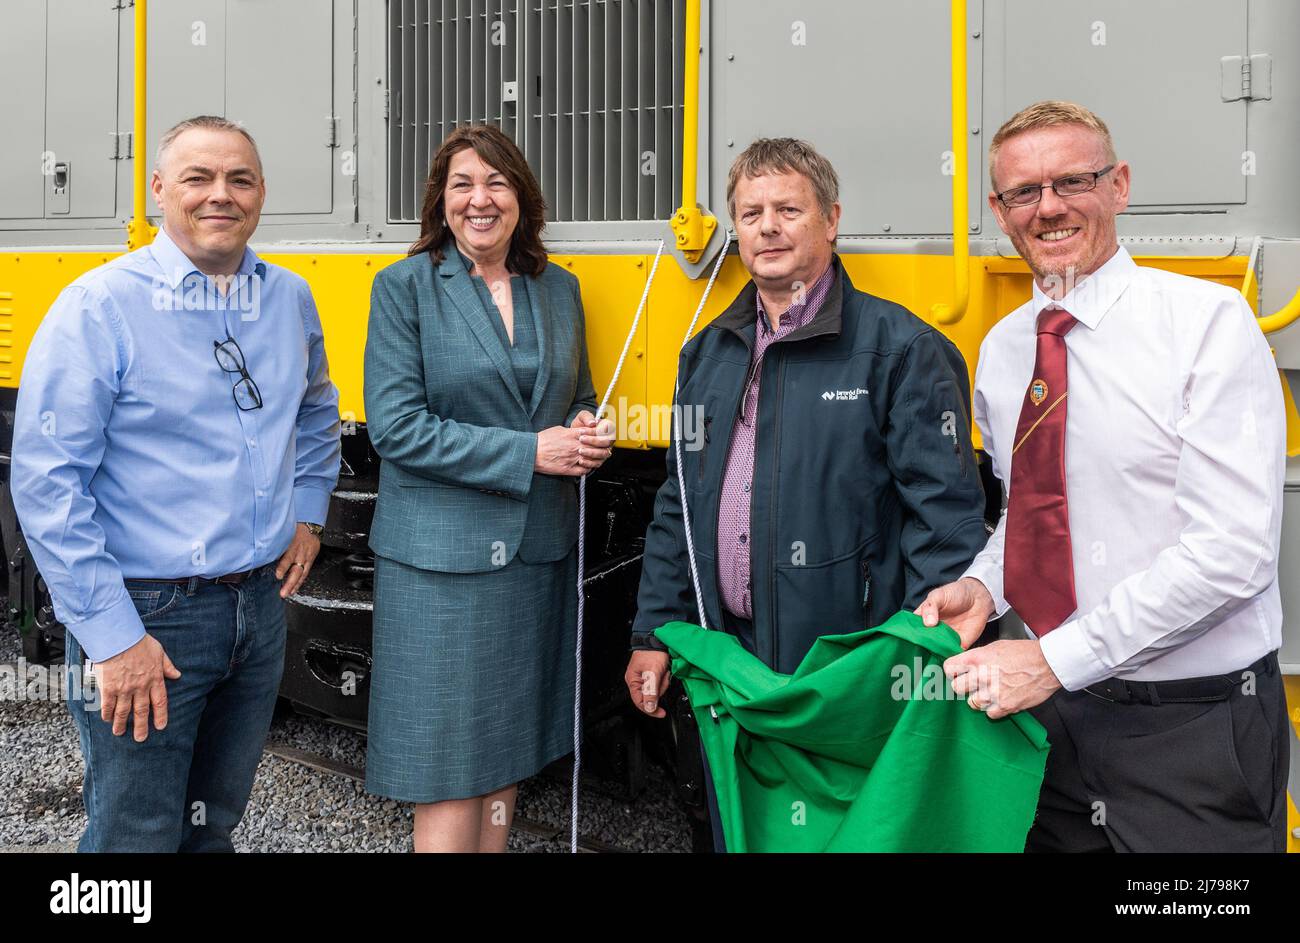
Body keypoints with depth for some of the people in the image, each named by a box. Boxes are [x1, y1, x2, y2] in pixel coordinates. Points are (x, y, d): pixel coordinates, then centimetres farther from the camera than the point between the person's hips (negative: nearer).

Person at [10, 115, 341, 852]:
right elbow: (46, 483, -15)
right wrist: (111, 636, -18)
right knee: (137, 836, 6)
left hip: (261, 605, 5)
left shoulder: (291, 301, 6)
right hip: (148, 616, -5)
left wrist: (308, 514, 12)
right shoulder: (99, 308, -12)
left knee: (216, 824, 20)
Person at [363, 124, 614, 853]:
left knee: (507, 750, 14)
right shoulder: (405, 287, -4)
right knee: (449, 768, 0)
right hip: (442, 559, -4)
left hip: (539, 551, 5)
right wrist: (528, 452, -16)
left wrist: (588, 433, -4)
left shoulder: (558, 288, 10)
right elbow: (396, 426, -12)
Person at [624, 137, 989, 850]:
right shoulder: (708, 353, 10)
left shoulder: (897, 348, -9)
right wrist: (654, 633, 11)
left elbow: (946, 513, -13)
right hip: (727, 668, 6)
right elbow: (677, 505, 14)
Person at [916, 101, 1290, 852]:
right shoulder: (1003, 348, 6)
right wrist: (985, 585, -2)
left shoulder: (1206, 320, -13)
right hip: (1049, 710, 5)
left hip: (1194, 727, -5)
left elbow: (1233, 550, -20)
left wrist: (1055, 657, -21)